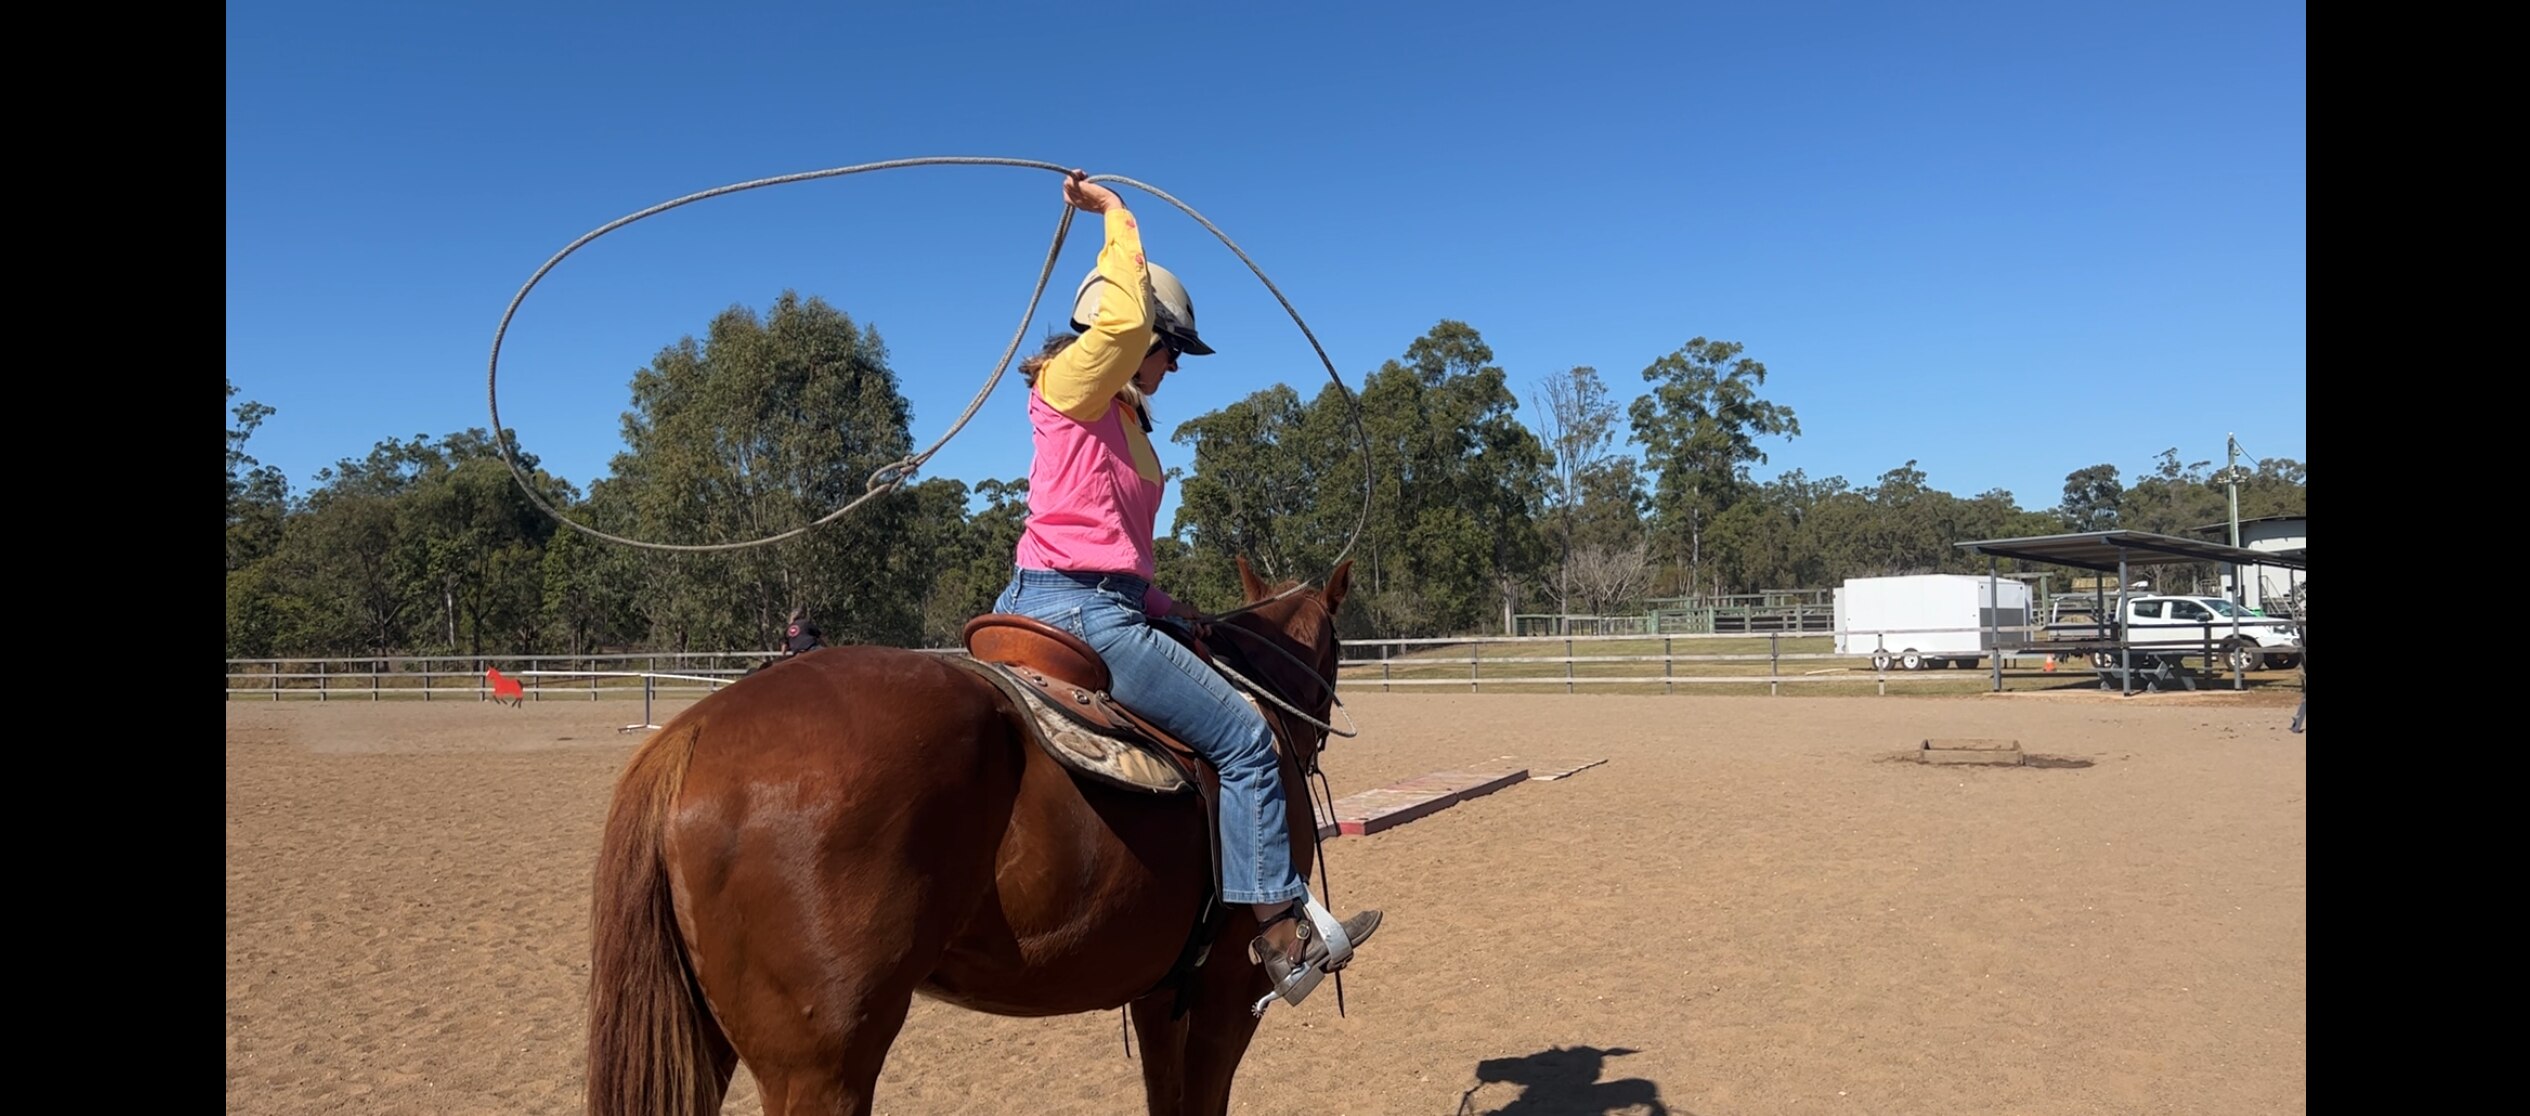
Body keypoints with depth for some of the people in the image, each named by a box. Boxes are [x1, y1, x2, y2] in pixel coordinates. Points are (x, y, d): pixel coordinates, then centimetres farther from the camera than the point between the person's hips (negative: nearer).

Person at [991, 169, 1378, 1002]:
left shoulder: (1122, 419, 22)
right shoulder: (1072, 383, -4)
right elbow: (1124, 316, -25)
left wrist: (1167, 610, 10)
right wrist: (1115, 215, -11)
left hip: (1096, 601, 10)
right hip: (1073, 604, -10)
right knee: (1244, 736, -8)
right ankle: (1279, 924, -3)